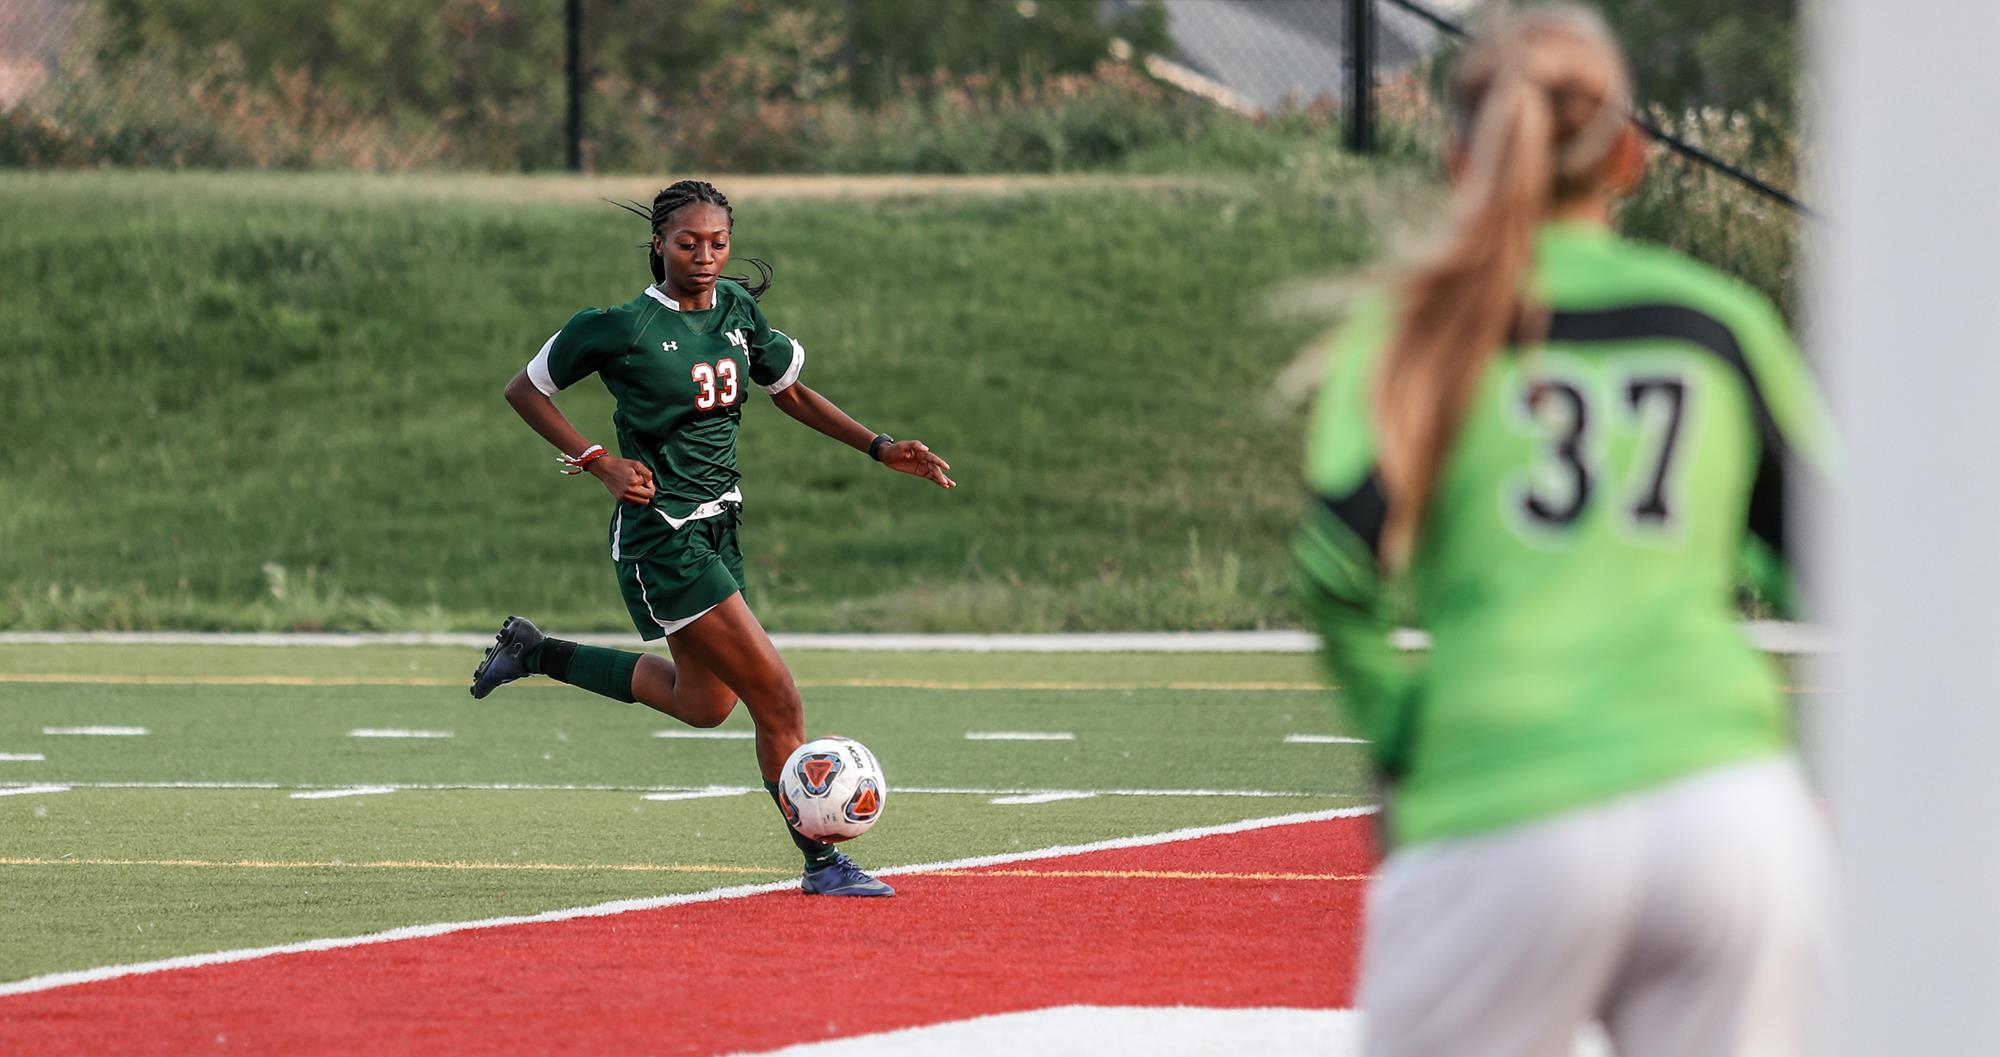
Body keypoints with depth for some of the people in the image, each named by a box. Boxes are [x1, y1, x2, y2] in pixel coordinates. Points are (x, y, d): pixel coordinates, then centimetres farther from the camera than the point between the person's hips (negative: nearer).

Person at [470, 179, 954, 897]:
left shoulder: (737, 309, 5)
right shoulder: (622, 327, -13)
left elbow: (791, 393, 18)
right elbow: (525, 390, -3)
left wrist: (880, 449, 8)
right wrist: (597, 462, -12)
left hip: (717, 526, 8)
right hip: (661, 535, -8)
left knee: (703, 703, 22)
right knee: (777, 697, -12)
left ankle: (533, 653, 34)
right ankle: (821, 863, -4)